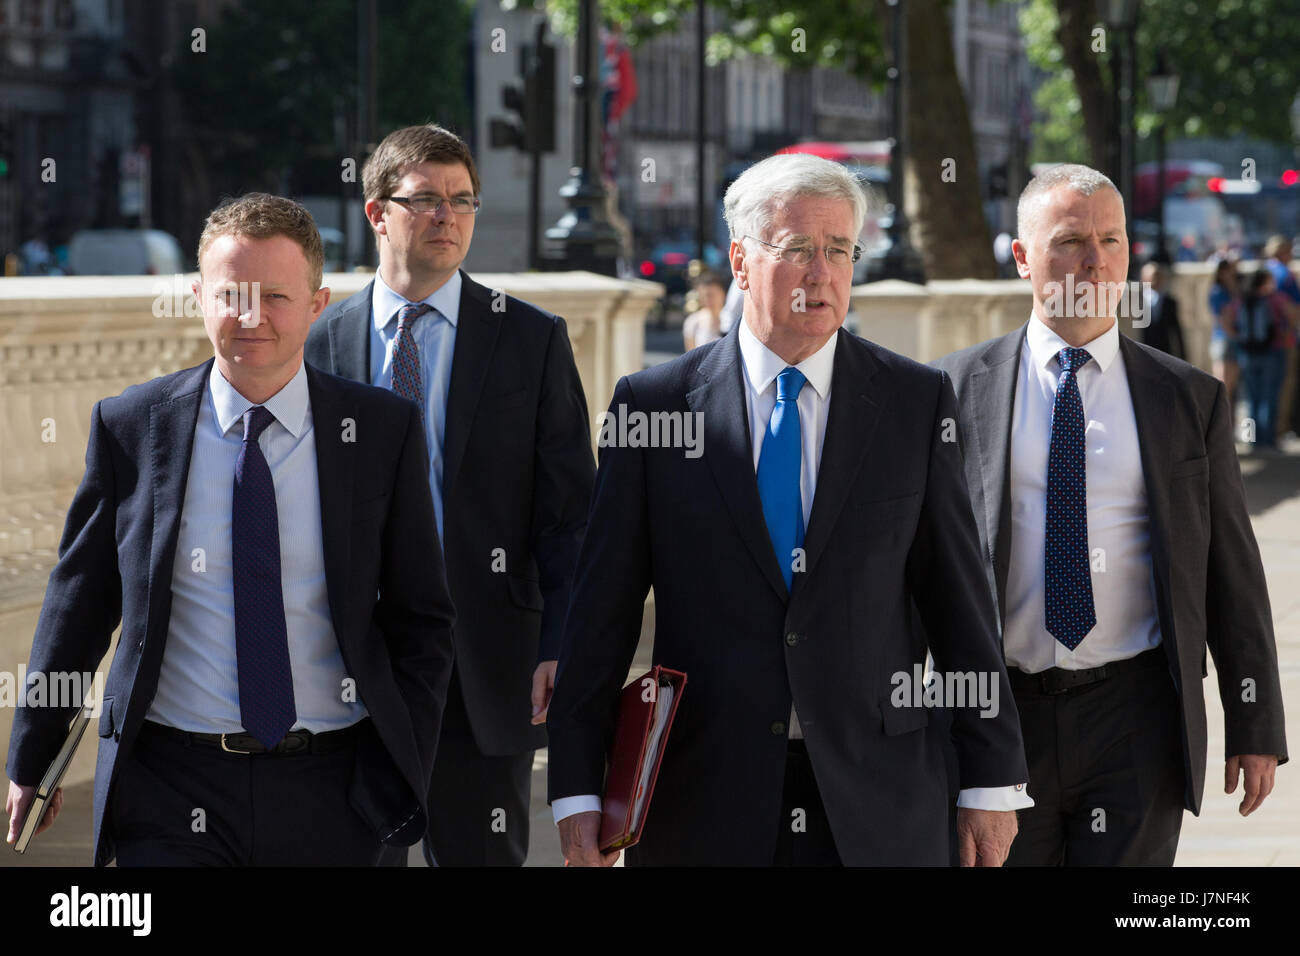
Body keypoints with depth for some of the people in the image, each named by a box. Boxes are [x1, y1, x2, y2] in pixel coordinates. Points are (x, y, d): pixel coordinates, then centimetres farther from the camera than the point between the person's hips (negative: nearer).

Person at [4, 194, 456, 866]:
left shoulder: (385, 431, 1)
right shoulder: (128, 428, 1)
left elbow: (420, 621, 6)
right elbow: (78, 603, 10)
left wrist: (401, 783, -1)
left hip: (332, 797, 1)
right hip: (167, 786, -1)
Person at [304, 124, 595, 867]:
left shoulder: (532, 340, 2)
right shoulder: (321, 345, 5)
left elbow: (571, 513, 0)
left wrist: (562, 649, -10)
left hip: (488, 664, -1)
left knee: (482, 856, 4)